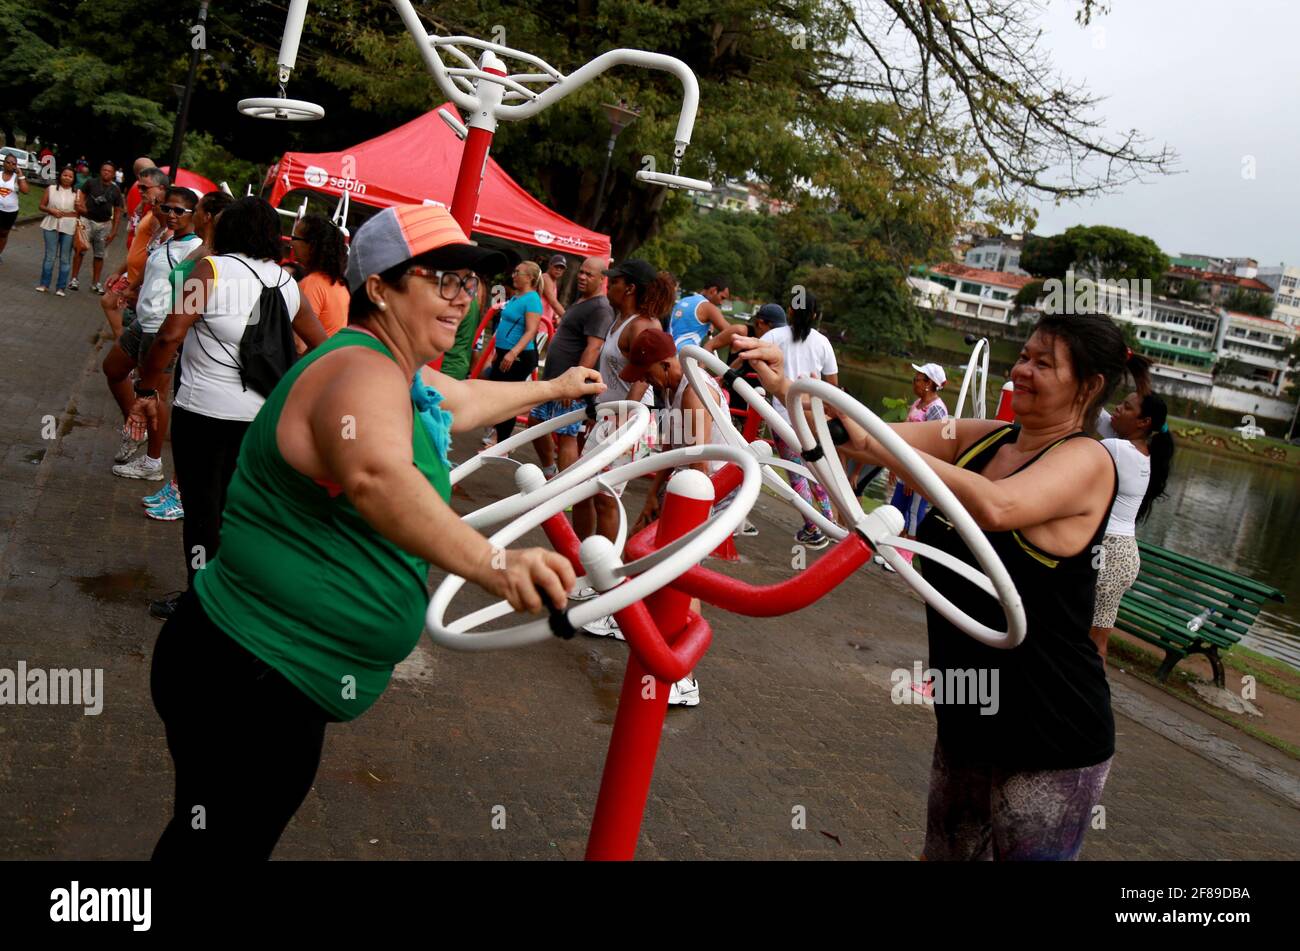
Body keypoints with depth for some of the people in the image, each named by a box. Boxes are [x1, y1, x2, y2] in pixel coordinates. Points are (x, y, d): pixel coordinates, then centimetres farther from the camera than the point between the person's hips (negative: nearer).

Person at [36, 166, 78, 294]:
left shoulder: (77, 193, 5)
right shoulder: (51, 189, 6)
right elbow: (42, 206, 6)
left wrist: (78, 206, -15)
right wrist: (51, 210, -11)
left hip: (69, 227, 0)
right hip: (51, 226, 0)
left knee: (65, 258, 3)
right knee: (50, 256, 4)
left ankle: (61, 287, 8)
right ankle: (44, 284, 13)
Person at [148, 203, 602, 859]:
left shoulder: (400, 371, 11)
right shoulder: (364, 370, -24)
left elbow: (464, 399, 33)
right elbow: (376, 478, -46)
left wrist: (552, 388, 46)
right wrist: (492, 564, -59)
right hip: (246, 681, -11)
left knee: (251, 838, 25)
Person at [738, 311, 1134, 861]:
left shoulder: (1087, 460, -17)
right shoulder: (980, 439, 2)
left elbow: (995, 507, -37)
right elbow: (874, 439, -7)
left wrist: (869, 440, -38)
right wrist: (785, 388, -22)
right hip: (966, 725, 7)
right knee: (946, 852, 21)